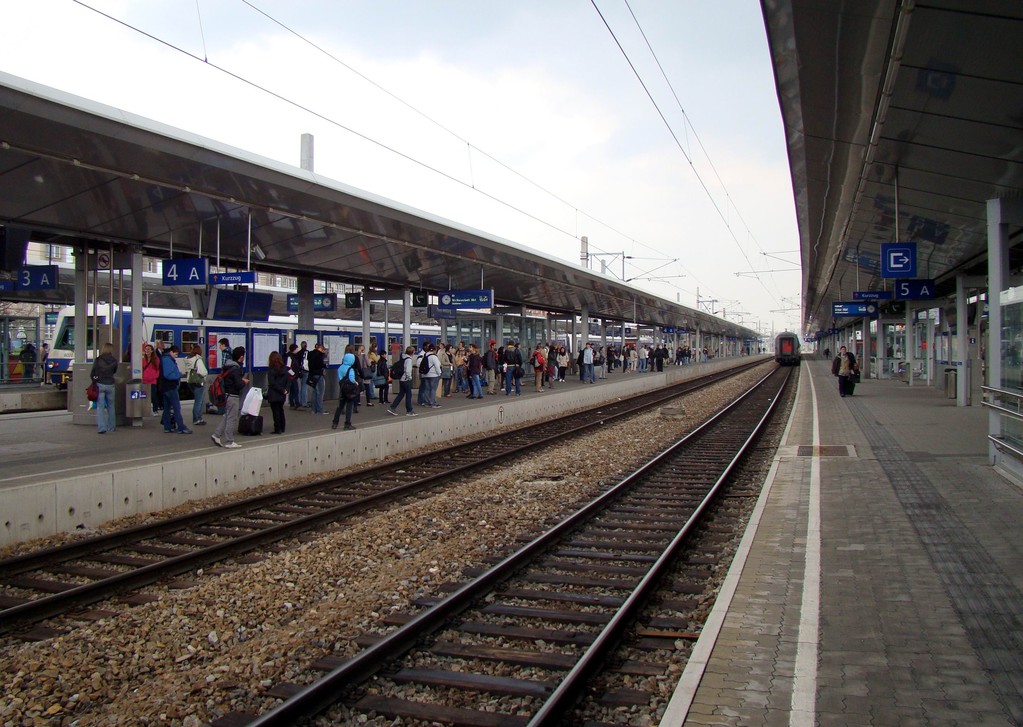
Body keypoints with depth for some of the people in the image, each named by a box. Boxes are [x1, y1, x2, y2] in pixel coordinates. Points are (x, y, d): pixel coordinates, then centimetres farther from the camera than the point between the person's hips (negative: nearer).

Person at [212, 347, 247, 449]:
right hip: (233, 396, -9)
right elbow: (239, 385, -23)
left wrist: (241, 379, 12)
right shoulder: (236, 369, -19)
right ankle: (229, 442, 4)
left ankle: (216, 435, 18)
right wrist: (244, 382, -2)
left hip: (226, 394, 9)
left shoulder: (227, 366, 9)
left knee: (227, 416, 20)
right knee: (232, 419, -1)